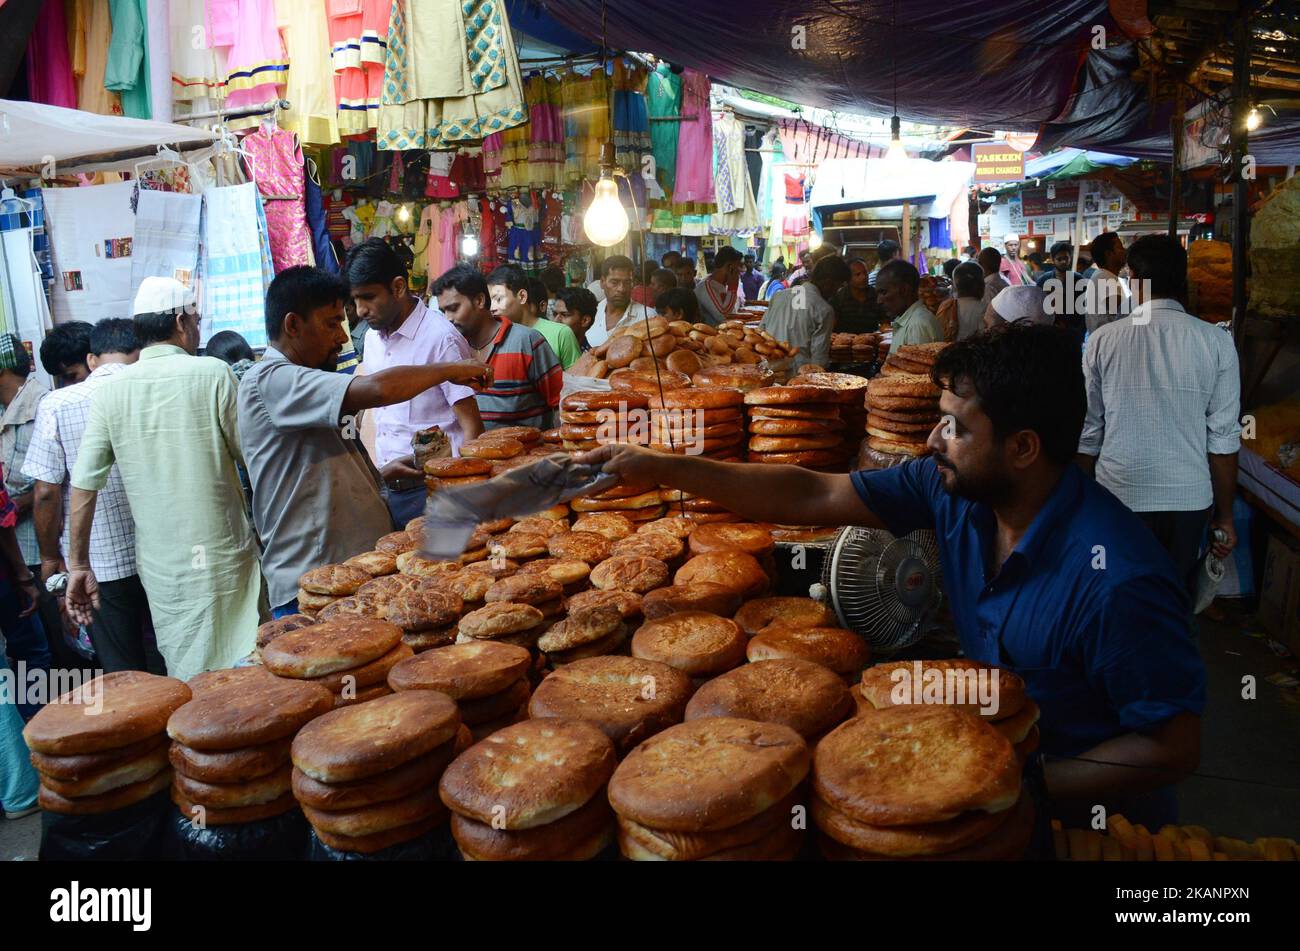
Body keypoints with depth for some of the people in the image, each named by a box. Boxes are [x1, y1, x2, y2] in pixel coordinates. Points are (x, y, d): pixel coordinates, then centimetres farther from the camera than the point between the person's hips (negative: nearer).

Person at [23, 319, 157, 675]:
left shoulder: (57, 405, -9)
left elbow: (47, 491, -9)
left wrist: (50, 555, 6)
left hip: (99, 562, -1)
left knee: (122, 673, 11)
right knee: (165, 663, 16)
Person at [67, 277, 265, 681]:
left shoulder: (110, 391, 1)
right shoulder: (213, 373, -7)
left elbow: (84, 485, 1)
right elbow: (252, 456, -5)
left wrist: (78, 564, 9)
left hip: (160, 566, 3)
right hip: (223, 554, -3)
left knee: (187, 679, 14)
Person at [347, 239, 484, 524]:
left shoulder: (441, 337, -12)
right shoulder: (372, 338, 11)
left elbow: (472, 428, -14)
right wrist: (374, 471, 11)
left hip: (431, 493, -7)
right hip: (383, 488, 7)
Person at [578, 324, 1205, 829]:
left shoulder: (1116, 583, -30)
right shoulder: (954, 487, -12)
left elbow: (1173, 748, -21)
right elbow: (817, 497, -8)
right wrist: (664, 469, -10)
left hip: (1089, 811, -5)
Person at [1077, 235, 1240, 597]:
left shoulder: (1104, 339, -6)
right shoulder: (1216, 343, -5)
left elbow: (1088, 430, -2)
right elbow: (1223, 439, -3)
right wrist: (1225, 515, 7)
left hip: (1118, 497, 0)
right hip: (1189, 499, 1)